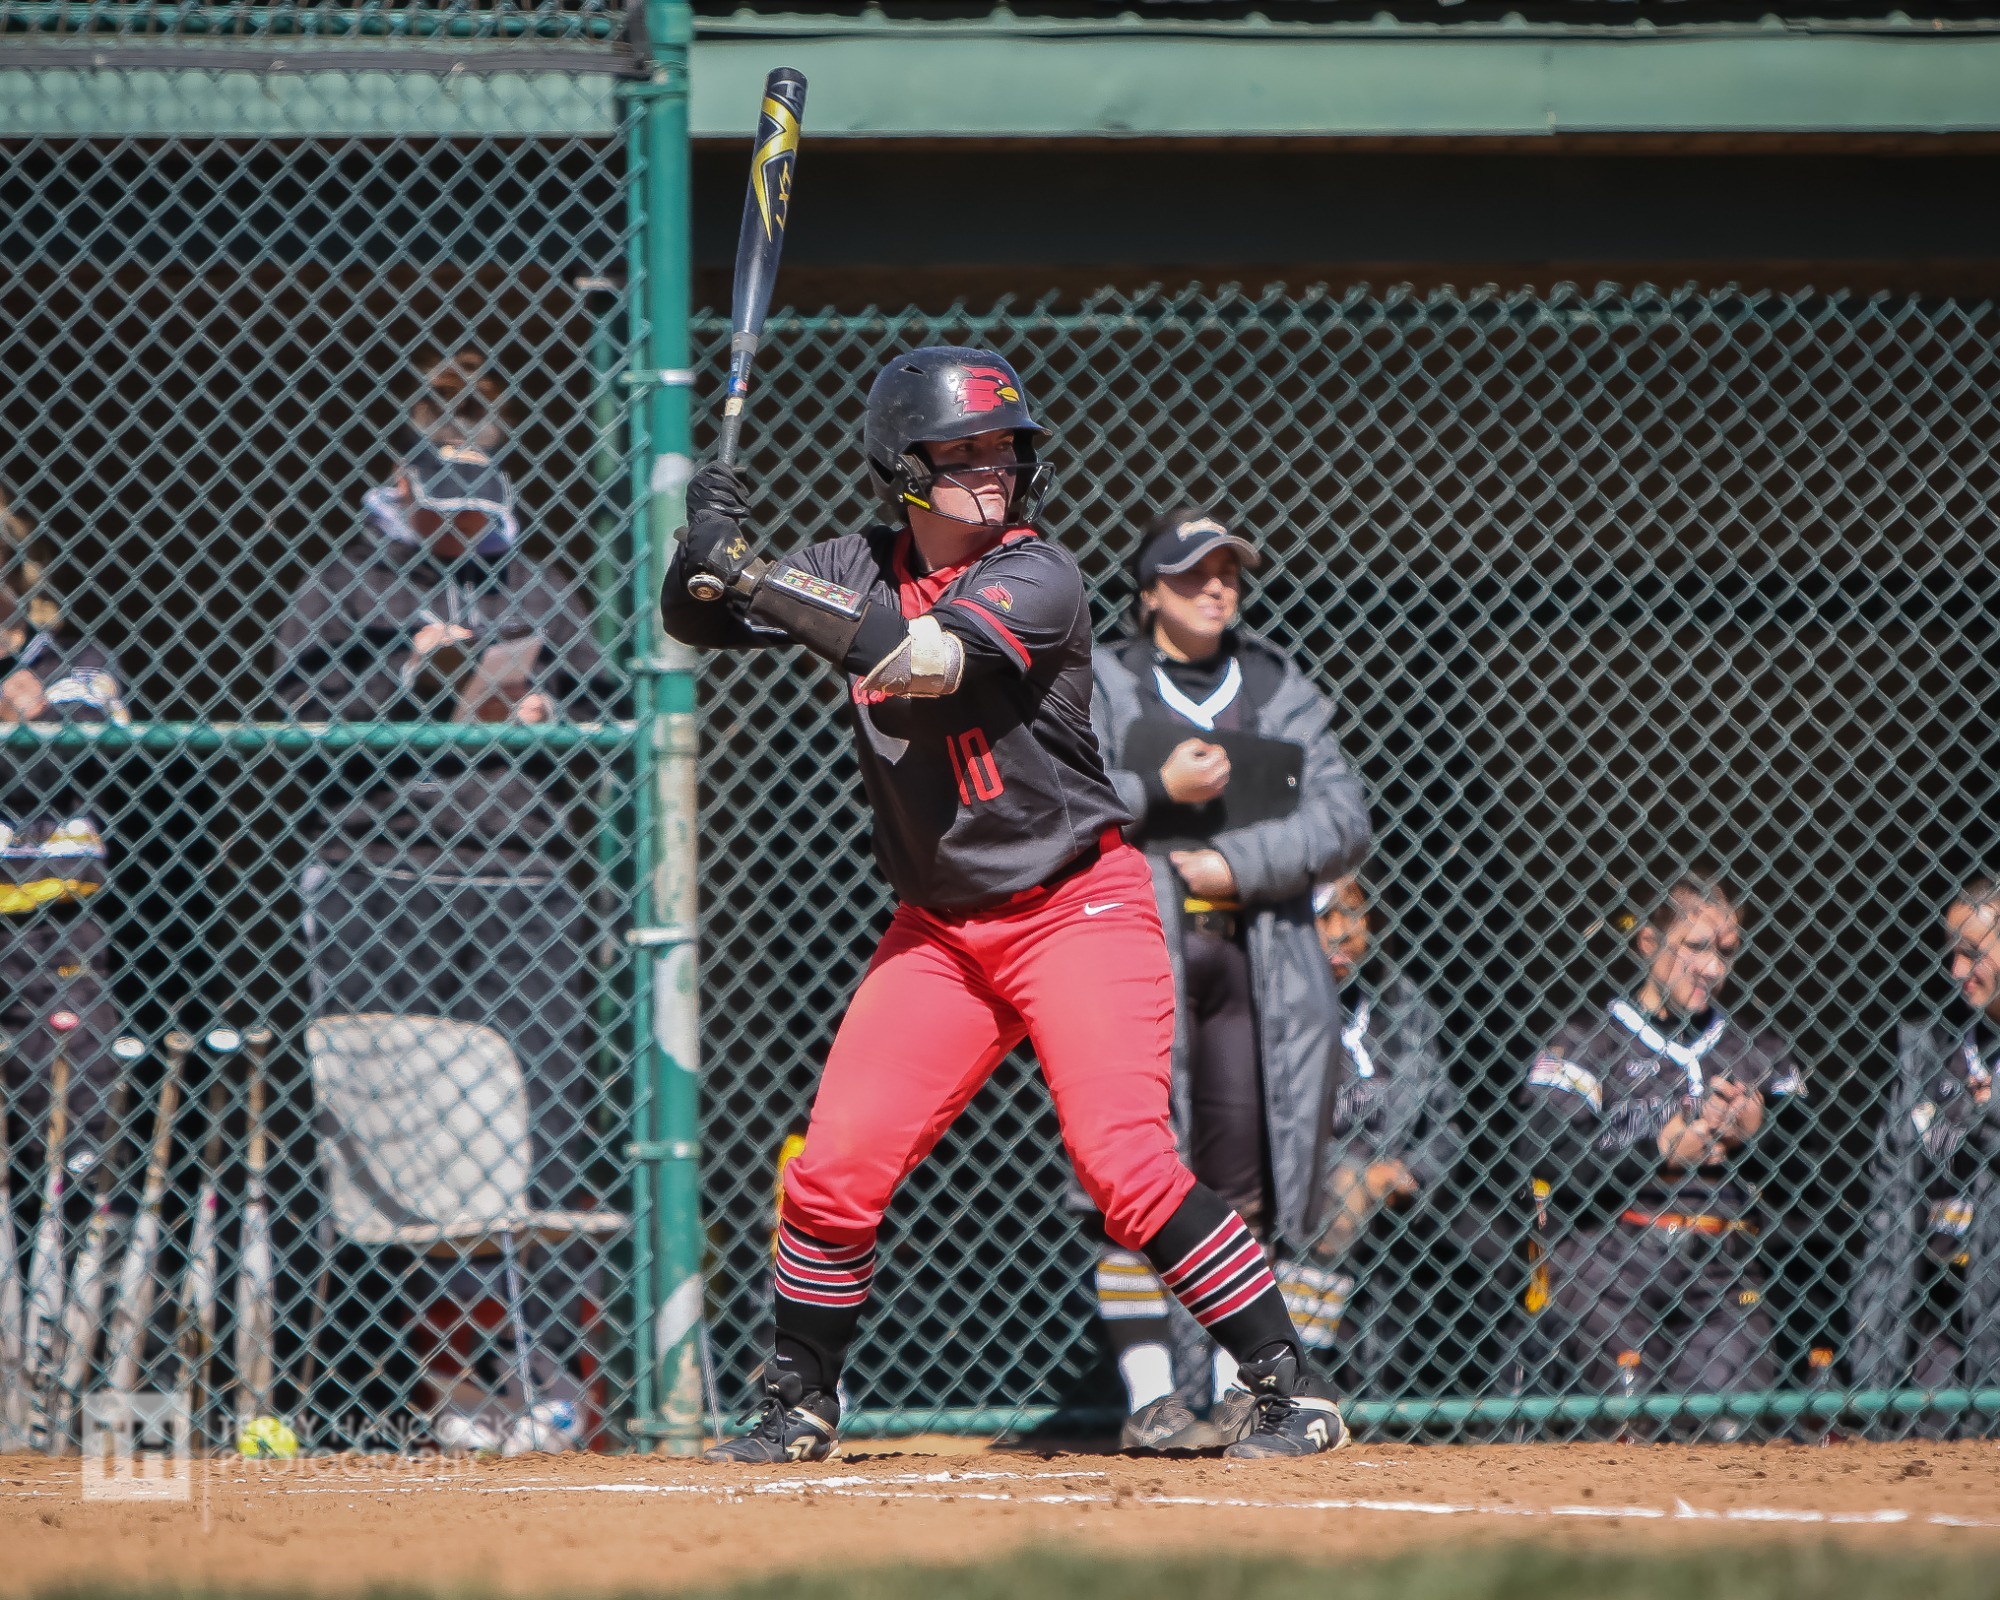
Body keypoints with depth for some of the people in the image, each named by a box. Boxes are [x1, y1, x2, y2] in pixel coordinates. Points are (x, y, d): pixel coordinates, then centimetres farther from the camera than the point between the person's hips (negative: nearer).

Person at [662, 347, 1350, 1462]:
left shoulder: (1039, 578, -15)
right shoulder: (863, 570, 3)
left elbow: (919, 660, -29)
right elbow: (696, 619, 6)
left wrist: (760, 579, -31)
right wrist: (705, 553, -16)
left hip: (1076, 910, -5)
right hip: (941, 928, 5)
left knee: (1124, 1162, -17)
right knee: (836, 1169, -1)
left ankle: (1294, 1389, -10)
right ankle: (801, 1406, 17)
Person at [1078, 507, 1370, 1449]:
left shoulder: (1282, 692, 17)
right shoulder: (1096, 687, 9)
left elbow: (1344, 822, 6)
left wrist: (1235, 864, -7)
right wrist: (1157, 791, -14)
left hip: (1260, 961, 3)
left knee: (1244, 1179, 0)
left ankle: (1237, 1393, 5)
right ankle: (1148, 1395, -13)